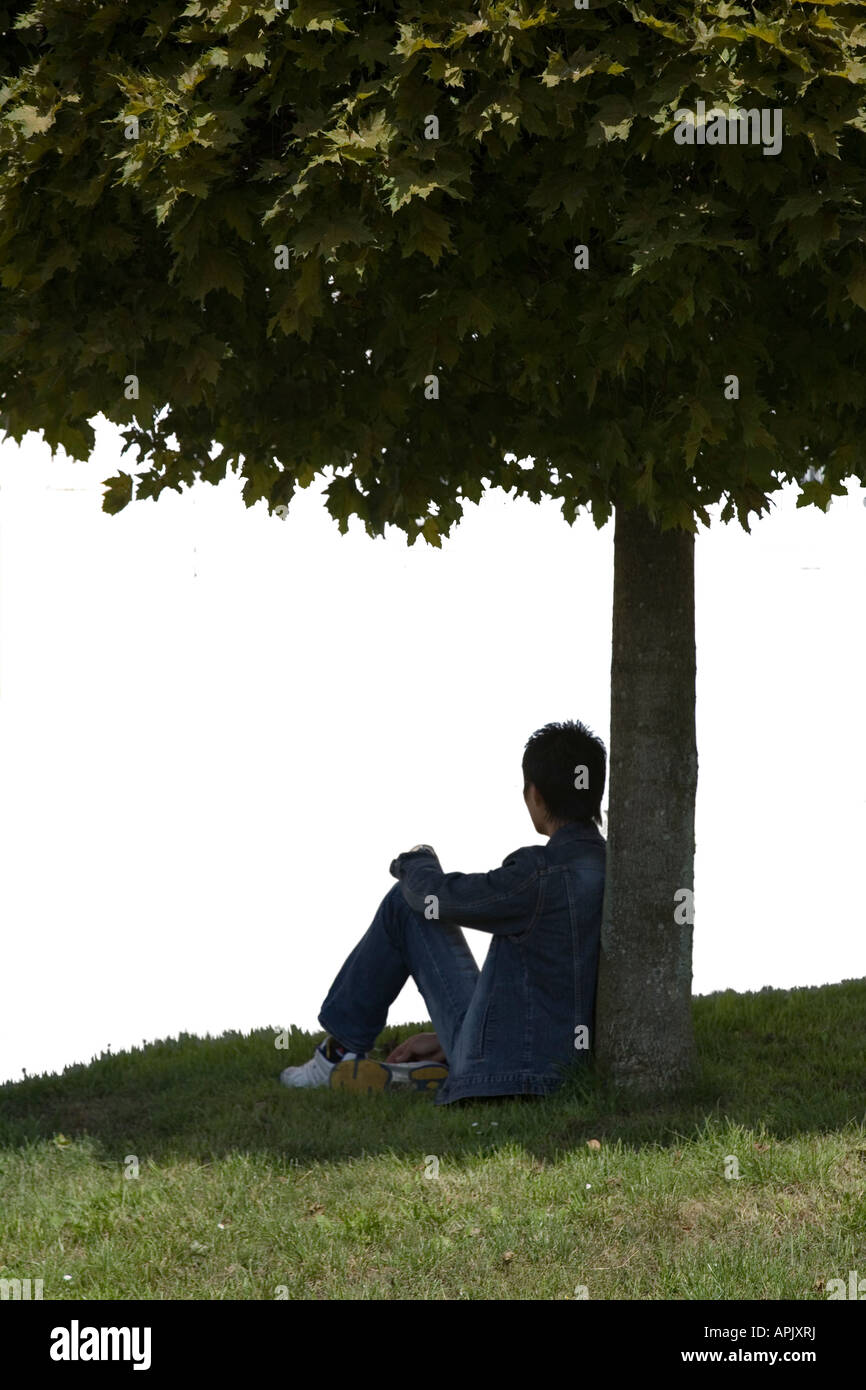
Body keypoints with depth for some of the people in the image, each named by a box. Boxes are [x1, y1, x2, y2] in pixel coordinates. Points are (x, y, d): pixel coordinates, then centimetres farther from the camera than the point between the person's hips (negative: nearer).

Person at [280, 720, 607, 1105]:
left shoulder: (539, 874, -21)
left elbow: (437, 897, -7)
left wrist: (416, 862, 19)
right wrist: (446, 1040, 17)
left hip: (501, 1066, -7)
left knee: (406, 903, 7)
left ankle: (342, 1050, 19)